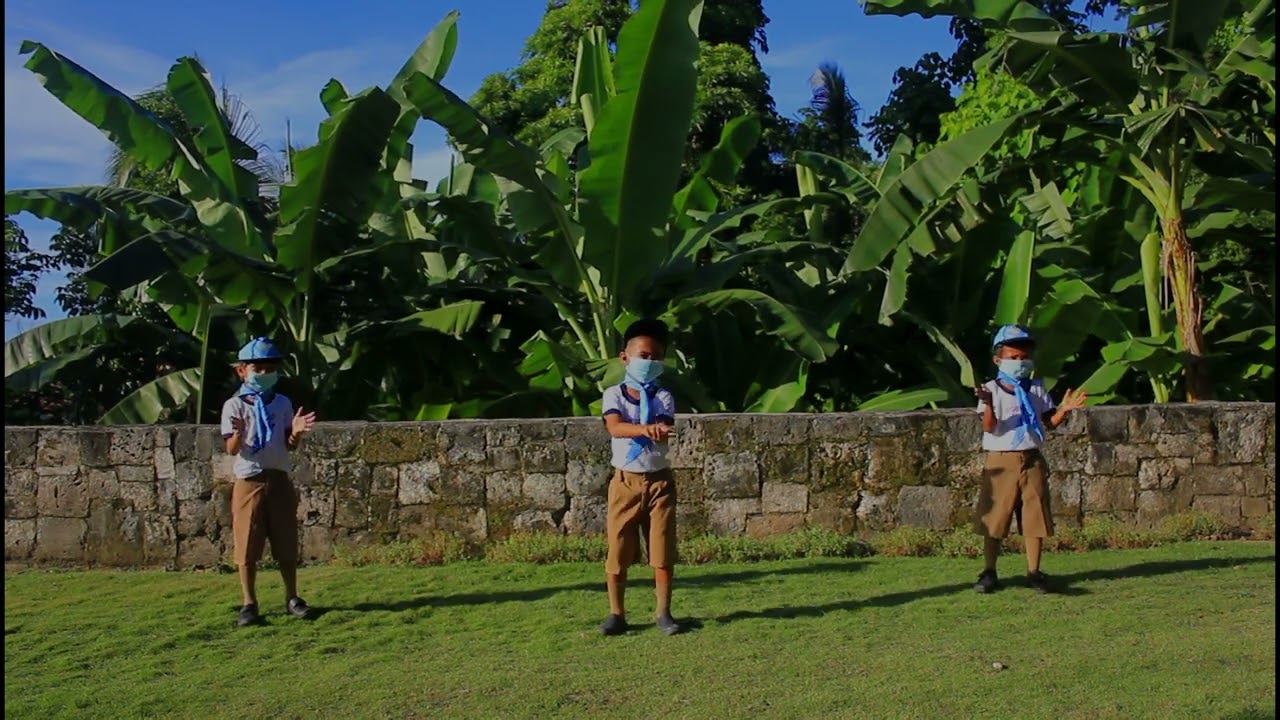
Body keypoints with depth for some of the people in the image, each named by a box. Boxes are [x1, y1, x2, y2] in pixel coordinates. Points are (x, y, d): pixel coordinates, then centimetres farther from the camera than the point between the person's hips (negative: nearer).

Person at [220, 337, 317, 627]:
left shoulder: (283, 403, 8)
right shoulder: (234, 405, -2)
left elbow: (290, 446, 9)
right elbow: (231, 449, -8)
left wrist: (296, 432, -12)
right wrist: (238, 434, -29)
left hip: (279, 480, 3)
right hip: (249, 481, -3)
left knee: (286, 543, 8)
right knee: (248, 547, 1)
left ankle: (292, 598, 20)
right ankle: (249, 603, 12)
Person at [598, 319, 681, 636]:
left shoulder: (663, 397, 1)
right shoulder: (614, 394, -3)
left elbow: (664, 430, -16)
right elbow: (614, 427, -22)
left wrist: (657, 430, -40)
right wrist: (646, 429, -39)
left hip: (659, 481, 1)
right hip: (625, 482, -1)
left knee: (663, 552, 3)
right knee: (617, 554, 3)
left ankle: (664, 613, 15)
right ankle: (616, 614, 16)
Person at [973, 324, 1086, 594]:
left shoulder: (1036, 390, 9)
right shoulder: (991, 390, -4)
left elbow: (1050, 422, 9)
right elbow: (990, 427, -14)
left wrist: (1064, 410, -10)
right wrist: (988, 404, -33)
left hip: (1031, 461, 3)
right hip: (1001, 462, -3)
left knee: (1035, 518, 6)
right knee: (993, 520, 1)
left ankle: (1033, 572, 18)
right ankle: (989, 572, 12)